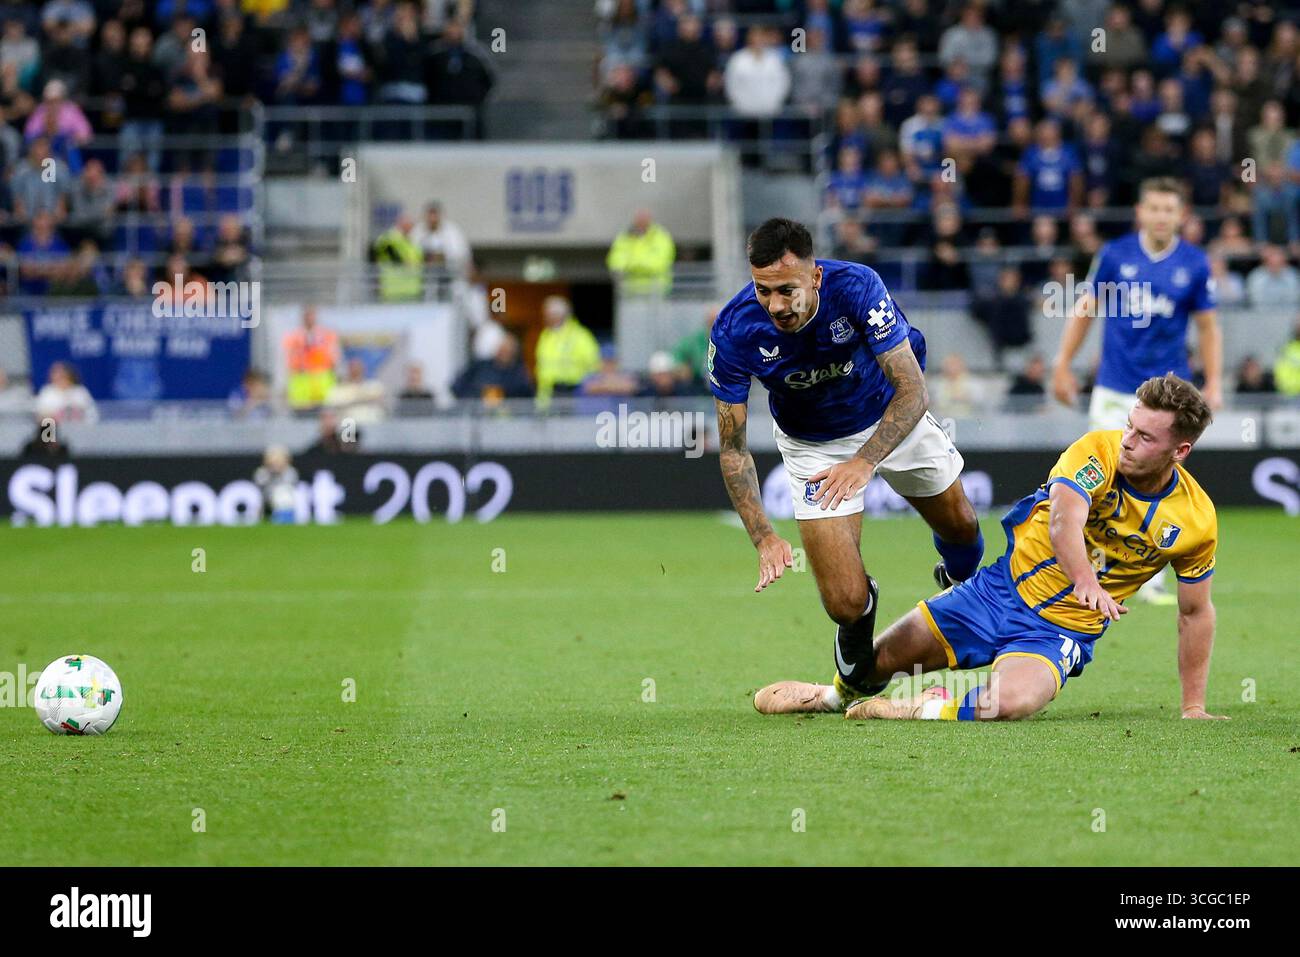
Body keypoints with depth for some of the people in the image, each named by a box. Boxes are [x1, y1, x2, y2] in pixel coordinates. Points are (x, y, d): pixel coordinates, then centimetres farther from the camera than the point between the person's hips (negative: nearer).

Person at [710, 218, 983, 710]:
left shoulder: (857, 286, -34)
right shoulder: (734, 332, -31)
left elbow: (913, 393, -31)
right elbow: (732, 447, -21)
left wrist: (865, 462, -46)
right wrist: (764, 537, -32)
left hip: (891, 418, 1)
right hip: (813, 444, -1)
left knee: (961, 529, 18)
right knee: (846, 604, -11)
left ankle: (960, 583, 55)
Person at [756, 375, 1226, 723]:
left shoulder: (1196, 520, -11)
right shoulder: (1099, 450, -15)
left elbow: (1195, 612, 3)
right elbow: (1063, 519, -33)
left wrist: (1194, 707, 2)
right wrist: (1085, 581, -51)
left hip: (1060, 631, -1)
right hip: (1003, 585, 1)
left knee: (1009, 702, -34)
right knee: (879, 658, 5)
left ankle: (928, 708, -4)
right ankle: (838, 694, 42)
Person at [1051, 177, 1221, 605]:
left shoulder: (1195, 264, -1)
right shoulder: (1115, 255, -2)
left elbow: (1208, 327, 6)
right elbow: (1086, 309, 7)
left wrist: (1214, 384, -1)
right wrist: (1063, 365, 5)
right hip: (1115, 390, 0)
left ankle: (1152, 581, 8)